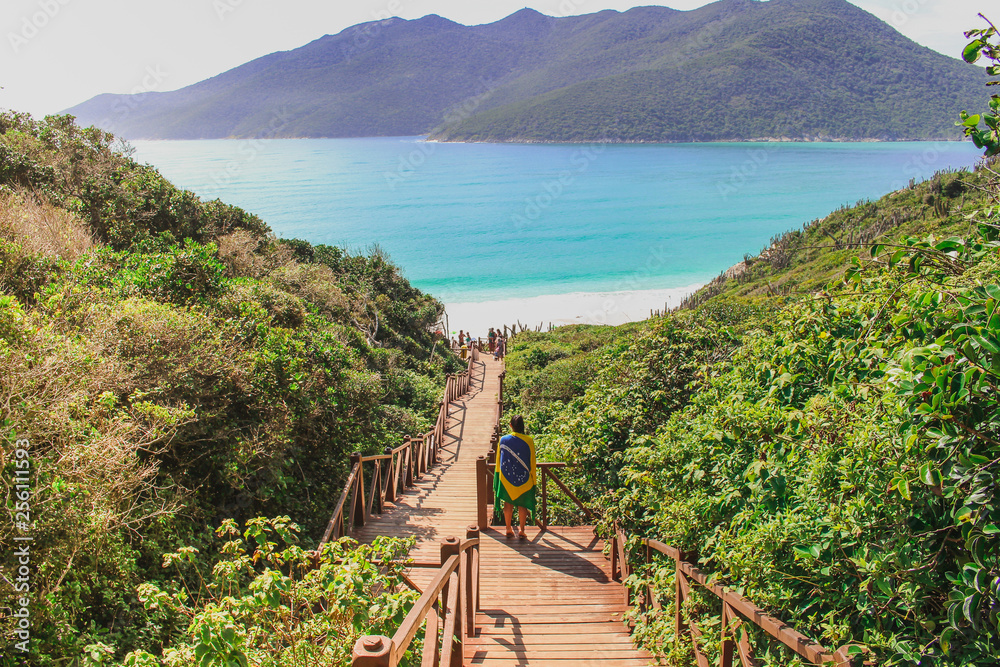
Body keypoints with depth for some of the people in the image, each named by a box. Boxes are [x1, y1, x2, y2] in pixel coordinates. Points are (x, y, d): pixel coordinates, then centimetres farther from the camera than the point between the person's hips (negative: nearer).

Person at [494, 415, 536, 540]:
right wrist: (533, 481, 5)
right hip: (523, 479, -1)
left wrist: (498, 477, 15)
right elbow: (532, 463, -5)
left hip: (506, 478, 1)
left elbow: (498, 461, 3)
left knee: (508, 504, 14)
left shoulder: (503, 440, -7)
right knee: (522, 505, 11)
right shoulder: (529, 441, -11)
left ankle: (509, 530, 20)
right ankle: (521, 531, 13)